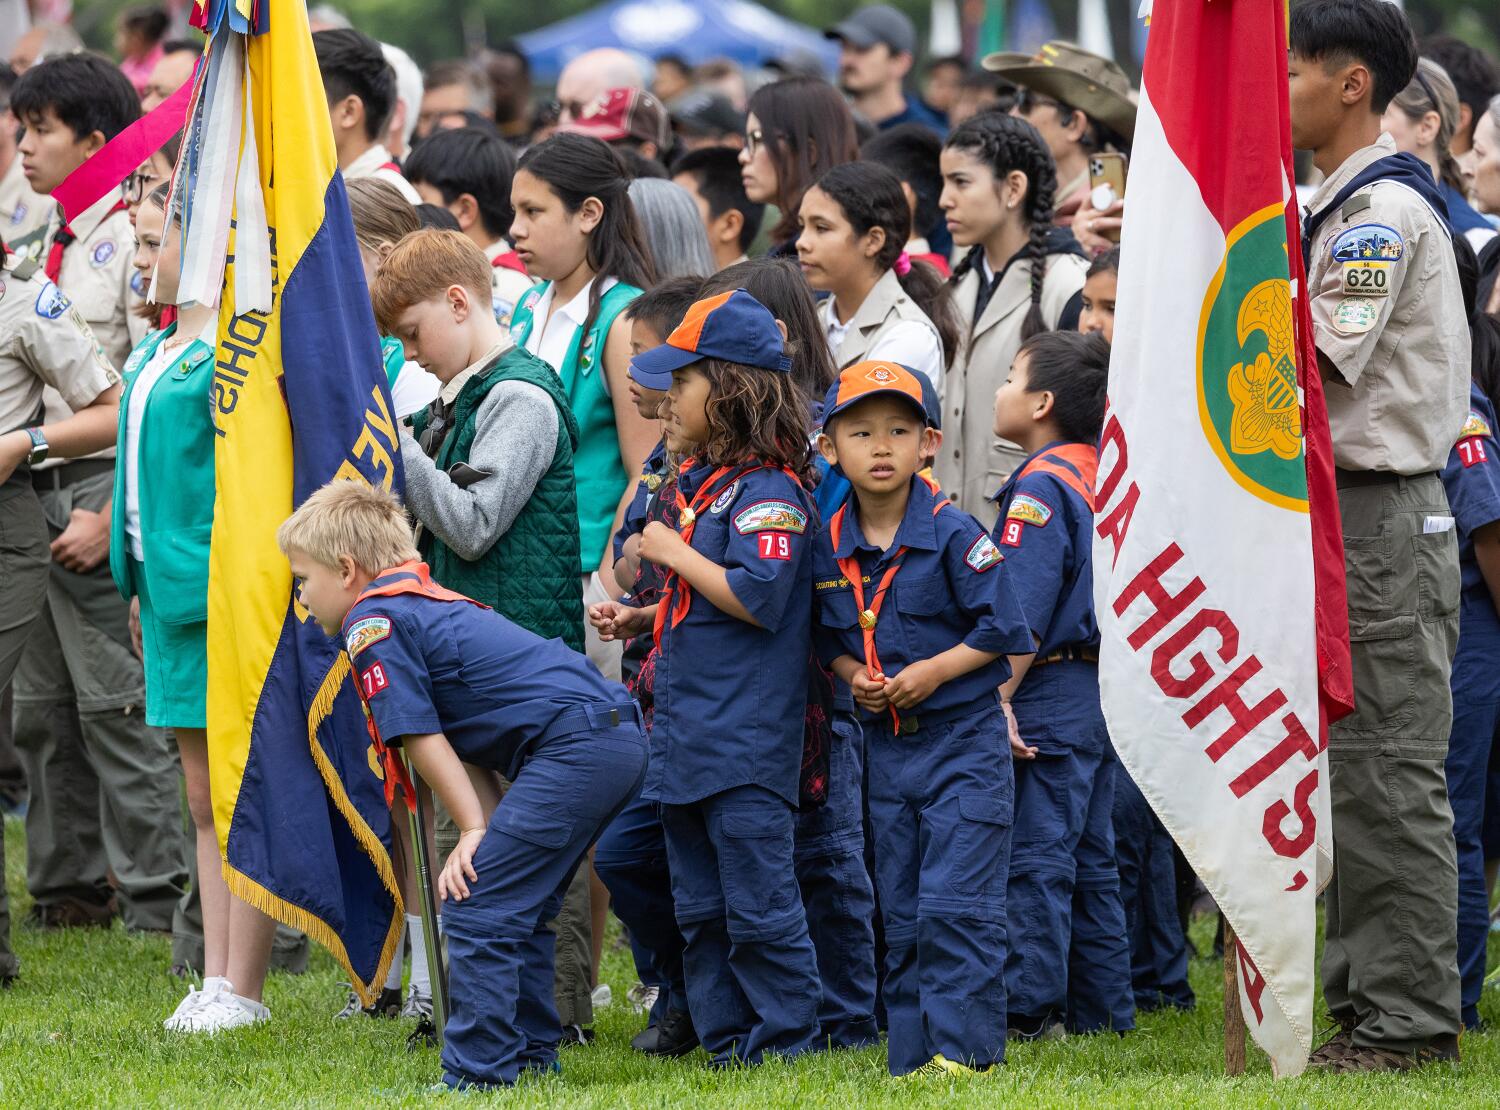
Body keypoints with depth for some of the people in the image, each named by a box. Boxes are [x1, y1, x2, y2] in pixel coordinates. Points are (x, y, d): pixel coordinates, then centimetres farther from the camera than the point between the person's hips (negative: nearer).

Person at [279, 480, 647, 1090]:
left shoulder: (373, 622, -4)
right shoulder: (430, 604, 26)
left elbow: (421, 740, -8)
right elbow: (464, 740, 20)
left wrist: (476, 830, -3)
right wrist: (492, 826, 11)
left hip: (573, 740, -10)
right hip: (617, 735, 10)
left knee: (475, 910, -9)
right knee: (519, 909, 21)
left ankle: (477, 1077, -9)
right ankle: (530, 1055, 25)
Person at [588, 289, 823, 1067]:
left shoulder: (767, 491, -14)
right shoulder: (700, 481, 15)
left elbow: (757, 597, -24)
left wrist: (672, 554, -14)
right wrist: (639, 618, 12)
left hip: (747, 735, -10)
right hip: (685, 729, 10)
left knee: (757, 900, -5)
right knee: (699, 905, 13)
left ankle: (785, 1038, 2)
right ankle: (724, 1036, 18)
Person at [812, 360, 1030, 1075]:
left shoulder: (952, 534, -11)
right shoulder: (829, 546, 3)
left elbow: (1002, 629, -10)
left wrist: (934, 672, -17)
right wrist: (852, 676, -3)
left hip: (964, 739, -5)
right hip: (885, 742, 5)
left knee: (954, 904, -10)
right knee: (901, 915, 9)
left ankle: (964, 1046, -6)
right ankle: (912, 1057, 13)